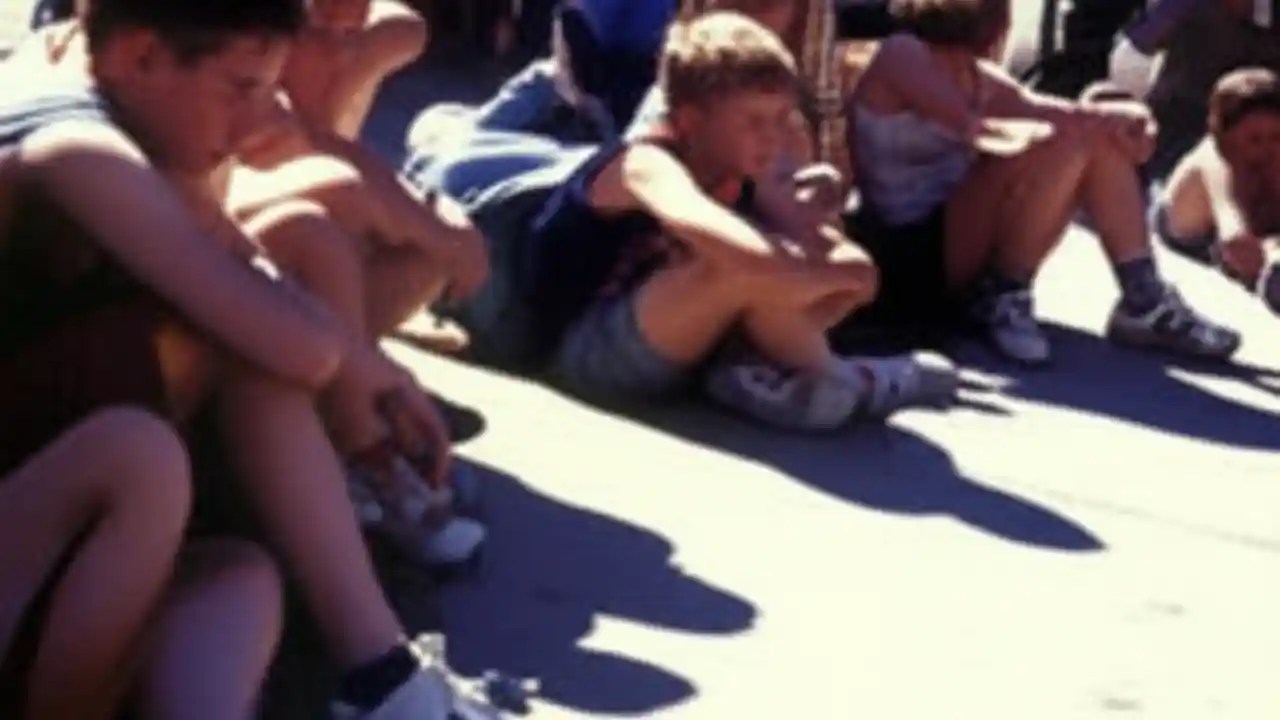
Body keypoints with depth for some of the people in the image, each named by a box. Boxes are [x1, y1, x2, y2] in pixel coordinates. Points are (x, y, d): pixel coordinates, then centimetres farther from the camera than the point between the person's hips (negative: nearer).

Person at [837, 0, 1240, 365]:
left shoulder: (976, 76, 16)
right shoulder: (902, 56, -8)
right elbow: (977, 132, -20)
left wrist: (1115, 118, -17)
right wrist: (1092, 118, -18)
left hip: (967, 248, 8)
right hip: (915, 255, -8)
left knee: (1103, 137, -4)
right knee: (1063, 143, -24)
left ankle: (1144, 303, -5)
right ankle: (999, 300, -12)